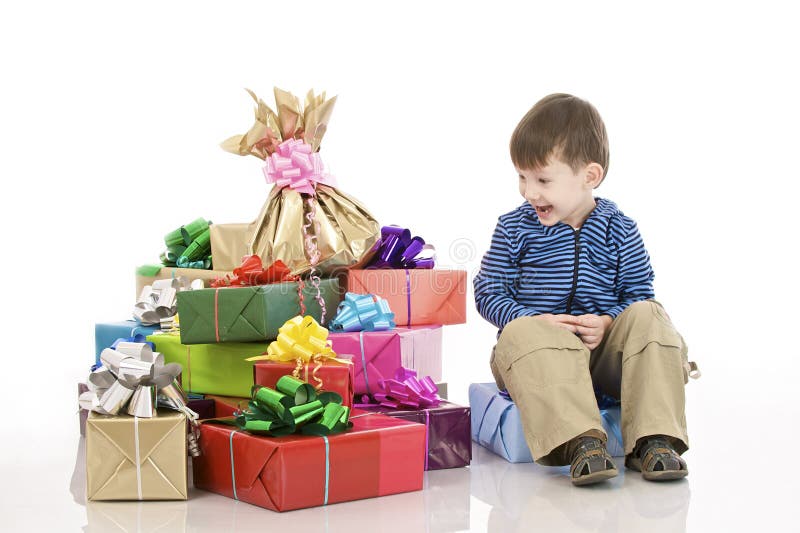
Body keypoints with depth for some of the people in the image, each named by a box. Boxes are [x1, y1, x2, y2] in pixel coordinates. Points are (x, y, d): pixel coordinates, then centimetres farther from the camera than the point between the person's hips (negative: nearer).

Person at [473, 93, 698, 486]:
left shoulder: (618, 229, 4)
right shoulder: (514, 228, 3)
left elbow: (639, 293, 4)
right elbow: (488, 292, 1)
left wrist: (609, 323, -17)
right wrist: (535, 321, -17)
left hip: (604, 348, 1)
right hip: (541, 344, -1)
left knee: (649, 317, -25)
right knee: (521, 334, -34)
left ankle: (652, 439, -29)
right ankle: (580, 441, -48)